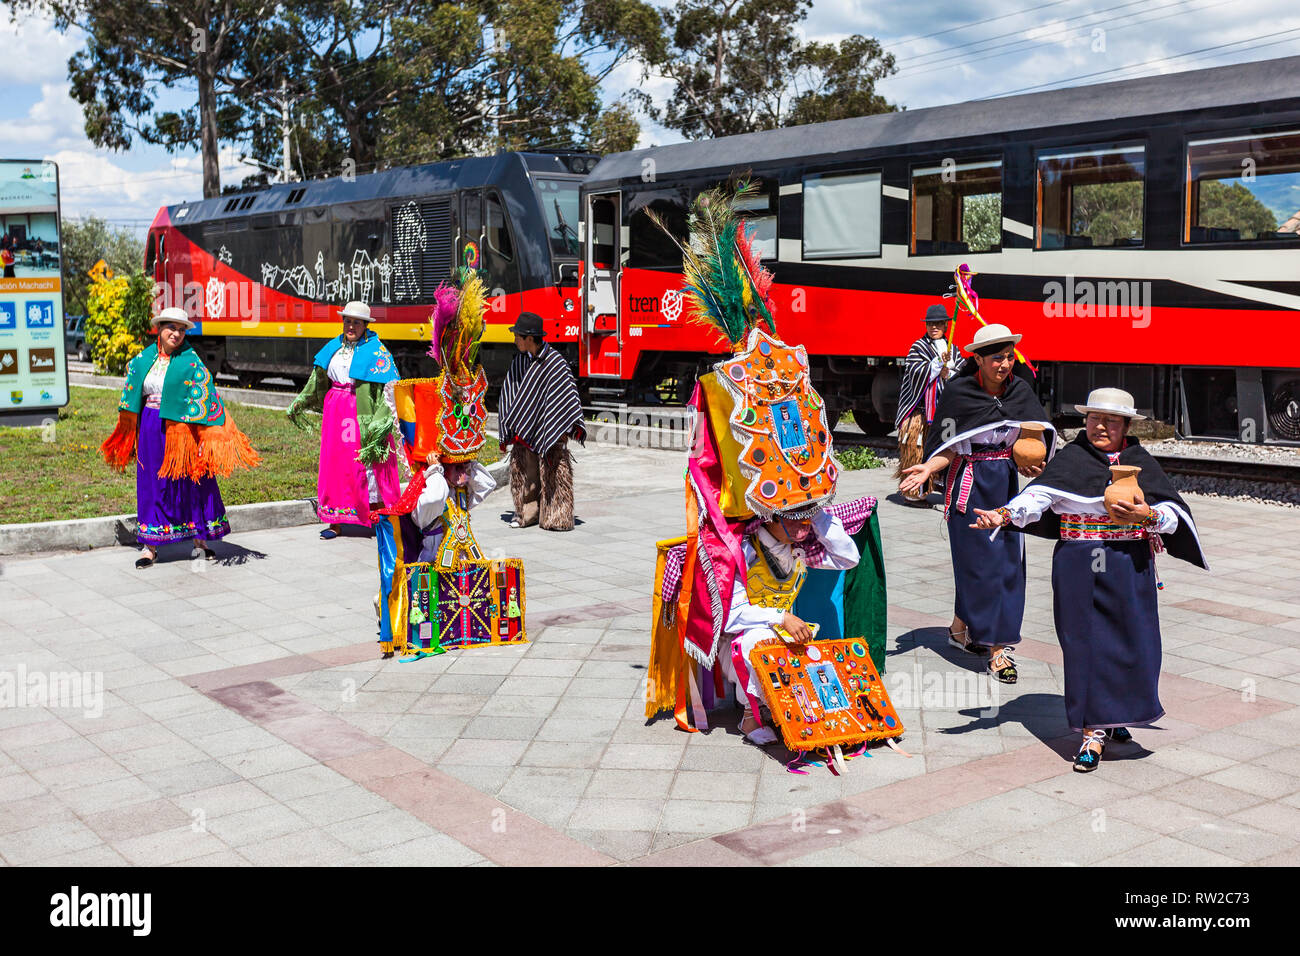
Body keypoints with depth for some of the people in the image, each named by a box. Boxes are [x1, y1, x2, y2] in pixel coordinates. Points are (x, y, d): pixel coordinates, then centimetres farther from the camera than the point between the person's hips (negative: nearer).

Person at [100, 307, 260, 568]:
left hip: (181, 427, -3)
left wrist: (214, 434, -19)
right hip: (151, 429, 3)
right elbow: (131, 389, 20)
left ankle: (199, 541, 16)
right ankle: (150, 546, 13)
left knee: (192, 481, 3)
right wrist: (129, 429, 23)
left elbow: (206, 397, -12)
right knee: (153, 484, 6)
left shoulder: (191, 361, -7)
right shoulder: (143, 359, 6)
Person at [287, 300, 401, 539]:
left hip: (362, 413, -6)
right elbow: (319, 378, 24)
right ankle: (335, 522, 11)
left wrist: (380, 421, -21)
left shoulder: (376, 350, -7)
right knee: (334, 463, 5)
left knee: (367, 465, -5)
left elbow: (390, 386, -13)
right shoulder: (334, 346, 11)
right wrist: (300, 401, 27)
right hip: (335, 411, 6)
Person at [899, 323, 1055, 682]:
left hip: (1006, 483, 6)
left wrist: (1033, 463, -12)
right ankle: (997, 648, 0)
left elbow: (1036, 436, 7)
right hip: (971, 483, -5)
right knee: (982, 561, -5)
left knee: (1009, 561, 7)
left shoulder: (1020, 390, 4)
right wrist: (927, 469, -24)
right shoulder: (958, 391, -8)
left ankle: (961, 626, 25)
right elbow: (950, 448, -8)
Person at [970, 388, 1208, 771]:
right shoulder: (1071, 458, 3)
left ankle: (1112, 717, 26)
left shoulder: (1141, 462, 8)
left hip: (1130, 567, 2)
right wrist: (1004, 515, -31)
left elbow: (1175, 514, 1)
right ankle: (1093, 731, 4)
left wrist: (1147, 515, -21)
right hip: (1079, 567, -2)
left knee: (1131, 641, 3)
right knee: (1086, 643, -3)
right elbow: (1038, 496, -13)